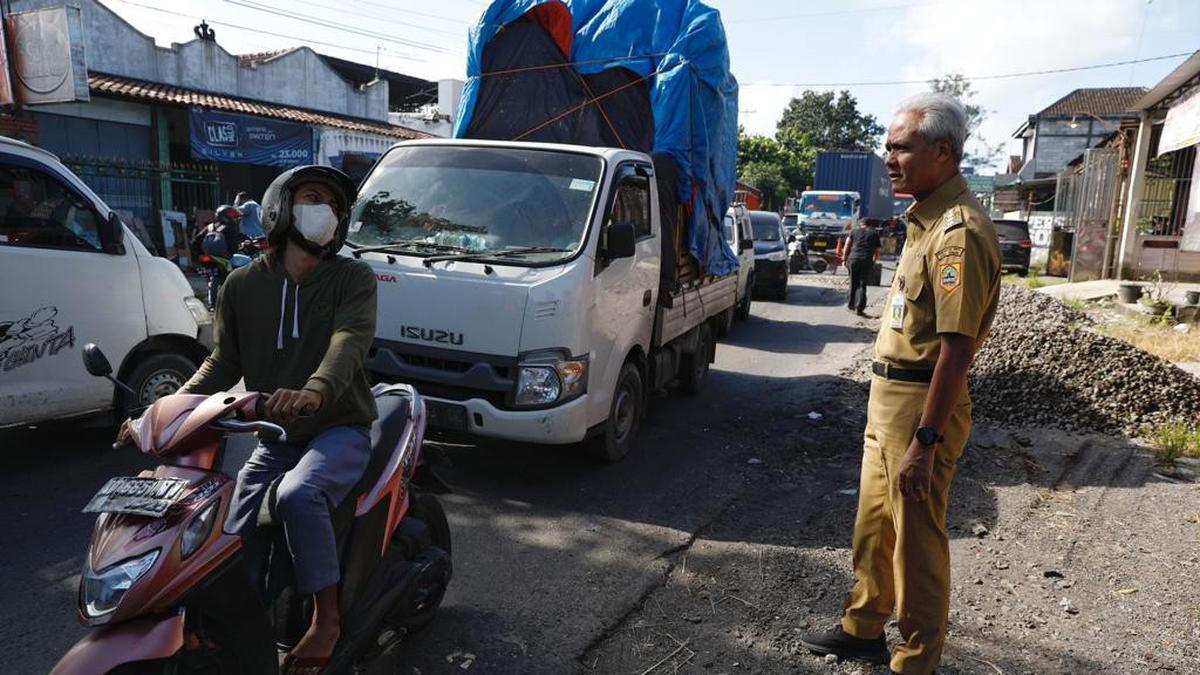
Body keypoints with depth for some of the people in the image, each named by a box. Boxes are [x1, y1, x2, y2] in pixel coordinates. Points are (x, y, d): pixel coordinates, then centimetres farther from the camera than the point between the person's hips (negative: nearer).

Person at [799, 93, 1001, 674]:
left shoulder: (959, 230, -20)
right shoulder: (926, 217, 12)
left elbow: (958, 346, -24)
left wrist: (925, 440, -25)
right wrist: (888, 406, 19)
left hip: (922, 405, -10)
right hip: (888, 397, 10)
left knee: (916, 539, 5)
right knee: (873, 524, 20)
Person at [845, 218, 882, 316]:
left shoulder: (855, 232, 15)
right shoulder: (875, 233, 14)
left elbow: (847, 246, 9)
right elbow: (877, 251, 13)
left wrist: (845, 259, 12)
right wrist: (874, 262, 25)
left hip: (853, 259, 1)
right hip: (867, 261, -1)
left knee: (853, 284, 13)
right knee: (862, 285, 2)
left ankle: (852, 305, 20)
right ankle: (859, 308, -8)